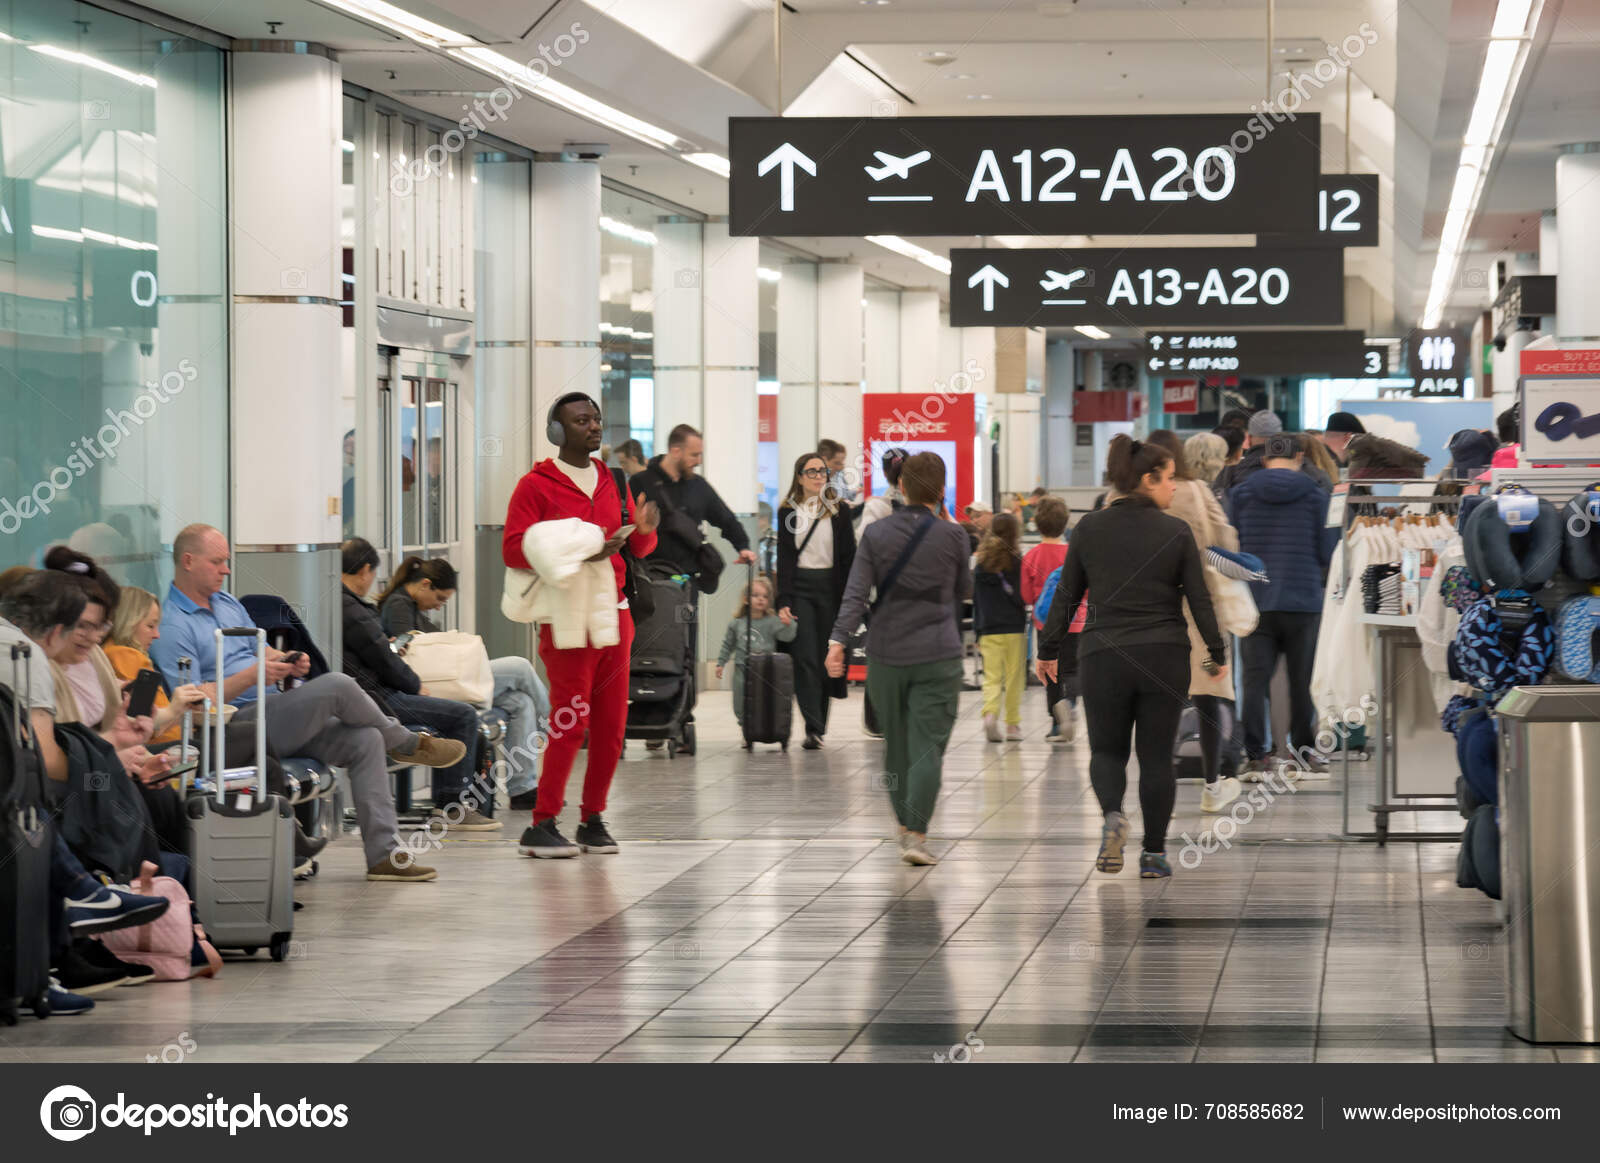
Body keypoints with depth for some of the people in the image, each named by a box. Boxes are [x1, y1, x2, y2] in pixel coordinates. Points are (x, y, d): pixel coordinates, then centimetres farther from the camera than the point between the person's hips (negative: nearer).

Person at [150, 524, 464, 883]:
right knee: (338, 686, -22)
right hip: (240, 725, -9)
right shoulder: (171, 627, -9)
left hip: (277, 716, 9)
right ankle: (407, 744, 7)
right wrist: (252, 675, -22)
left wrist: (288, 663, 0)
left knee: (365, 739, -10)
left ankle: (384, 854, -11)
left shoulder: (227, 603, 20)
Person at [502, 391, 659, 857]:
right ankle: (541, 826, -4)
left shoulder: (613, 482, 17)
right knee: (571, 724, -10)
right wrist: (580, 551, -18)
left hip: (613, 613, 6)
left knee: (612, 725, 4)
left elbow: (639, 549, 20)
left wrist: (644, 529, -5)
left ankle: (592, 820, 14)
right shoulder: (536, 484, -2)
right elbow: (513, 550, -10)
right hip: (566, 615, -6)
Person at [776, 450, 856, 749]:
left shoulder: (840, 511, 5)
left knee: (826, 658, 3)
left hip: (831, 587, 1)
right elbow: (784, 558, 3)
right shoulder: (789, 512, 5)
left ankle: (819, 726, 15)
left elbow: (849, 556, 5)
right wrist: (783, 601, -6)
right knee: (805, 658, -10)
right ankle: (813, 728, -15)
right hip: (800, 587, -1)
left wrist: (849, 599, -2)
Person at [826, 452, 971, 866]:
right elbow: (964, 591, 10)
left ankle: (905, 825, 25)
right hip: (937, 655, -2)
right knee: (928, 746, -3)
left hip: (886, 653, 2)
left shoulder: (877, 533, 0)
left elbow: (856, 592, -9)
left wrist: (838, 640, -14)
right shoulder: (952, 535, -4)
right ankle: (916, 835, -12)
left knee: (896, 743, 15)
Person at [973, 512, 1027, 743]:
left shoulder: (980, 564, 5)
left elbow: (976, 600, 9)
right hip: (1014, 628, -2)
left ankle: (990, 713, -20)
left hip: (988, 629, 2)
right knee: (1014, 679, 7)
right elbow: (1024, 596, -7)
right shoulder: (1017, 562, -6)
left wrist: (977, 631, 14)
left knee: (991, 676, 4)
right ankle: (1013, 725, 10)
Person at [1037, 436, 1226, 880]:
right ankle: (1154, 853, 11)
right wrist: (1218, 654, 8)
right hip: (1164, 657, -1)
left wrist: (1049, 651, 14)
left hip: (1104, 656, 1)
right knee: (1156, 755, 10)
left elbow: (1066, 596, 4)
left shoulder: (1089, 529, 0)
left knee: (1107, 749, 14)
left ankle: (1113, 815, -15)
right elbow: (1199, 600, -3)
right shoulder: (1175, 532, -5)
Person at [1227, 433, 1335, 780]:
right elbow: (1326, 553, 2)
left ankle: (1255, 757, -5)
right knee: (1302, 680, 8)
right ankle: (1305, 754, 14)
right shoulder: (1315, 495, 0)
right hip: (1303, 601, 0)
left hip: (1255, 603, 1)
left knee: (1254, 680, 0)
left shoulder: (1240, 495, 3)